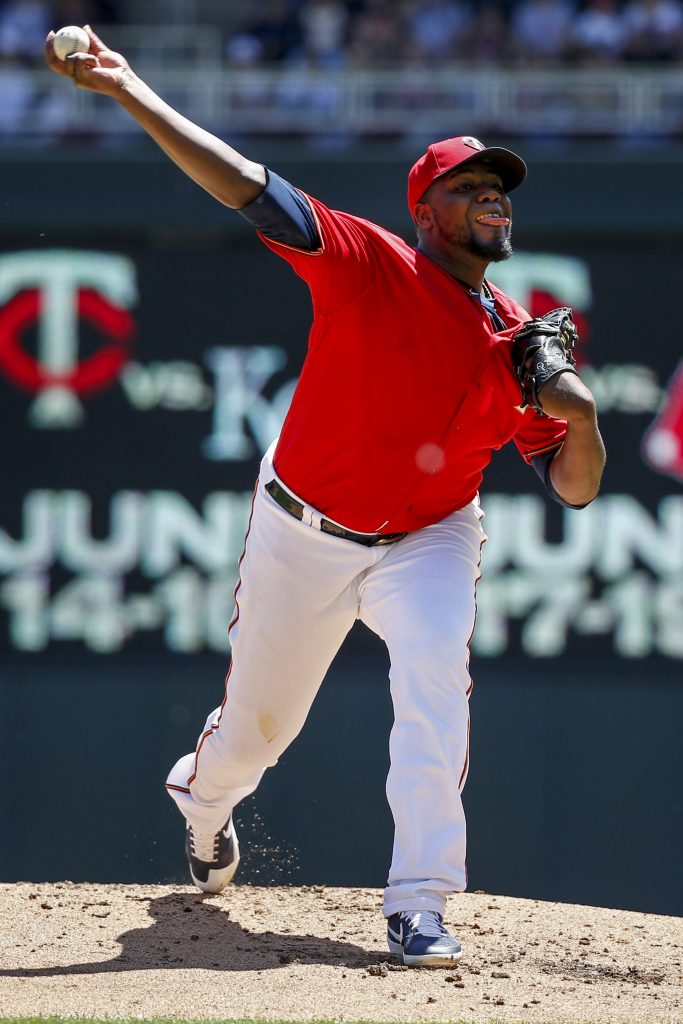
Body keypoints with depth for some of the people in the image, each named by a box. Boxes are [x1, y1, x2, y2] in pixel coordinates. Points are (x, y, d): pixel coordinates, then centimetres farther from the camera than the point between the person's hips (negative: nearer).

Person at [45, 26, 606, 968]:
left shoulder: (520, 345, -6)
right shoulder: (370, 265, -16)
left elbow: (576, 488, -2)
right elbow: (248, 187, -24)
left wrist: (579, 419, -25)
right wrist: (129, 92, -33)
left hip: (428, 540, 2)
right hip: (303, 533, -1)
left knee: (434, 680, -25)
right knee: (260, 717, 12)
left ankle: (419, 907, -24)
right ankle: (204, 796, 50)